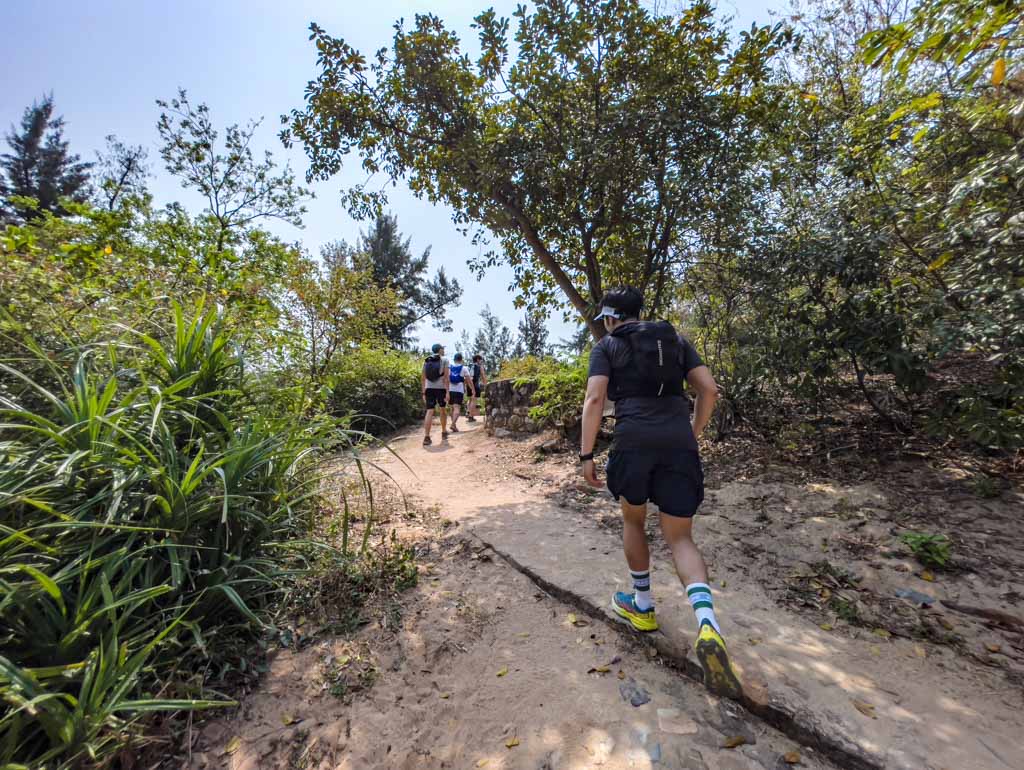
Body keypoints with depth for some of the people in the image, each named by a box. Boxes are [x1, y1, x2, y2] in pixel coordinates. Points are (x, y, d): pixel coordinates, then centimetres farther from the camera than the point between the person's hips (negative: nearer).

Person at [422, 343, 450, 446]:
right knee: (443, 410, 16)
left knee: (430, 411, -3)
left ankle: (426, 437, -15)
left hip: (429, 388, 3)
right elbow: (446, 377, -10)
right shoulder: (444, 360, -1)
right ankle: (444, 433, 29)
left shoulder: (426, 360, 12)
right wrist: (447, 391, -12)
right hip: (441, 388, -2)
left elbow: (422, 378, 9)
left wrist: (424, 393, 13)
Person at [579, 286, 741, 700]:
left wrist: (586, 455, -3)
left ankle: (643, 606, 34)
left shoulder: (606, 346, 8)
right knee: (680, 538, 13)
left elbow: (595, 399, -5)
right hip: (679, 444, 3)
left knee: (632, 519, 23)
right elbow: (709, 389, 12)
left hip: (633, 442, -3)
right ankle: (707, 625, -8)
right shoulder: (676, 339, 20)